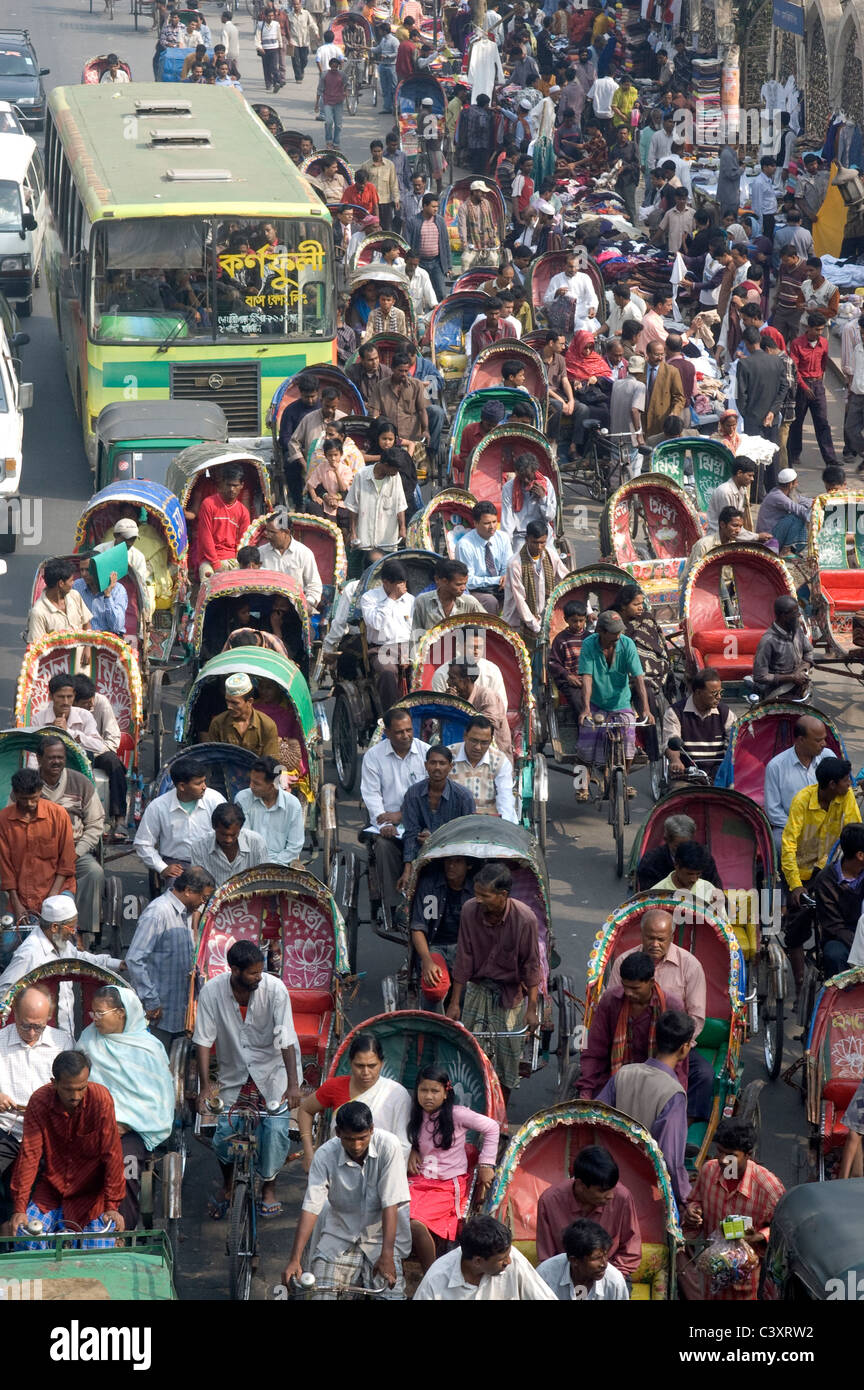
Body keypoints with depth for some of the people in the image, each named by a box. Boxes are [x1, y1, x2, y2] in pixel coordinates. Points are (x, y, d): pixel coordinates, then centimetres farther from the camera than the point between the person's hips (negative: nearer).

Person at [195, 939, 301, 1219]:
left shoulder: (274, 989, -20)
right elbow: (203, 1040, -12)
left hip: (272, 1070, -1)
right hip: (233, 1072, 1)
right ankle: (228, 1187, 22)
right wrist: (205, 1085, -19)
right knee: (224, 1134, -6)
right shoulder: (212, 991, -16)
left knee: (275, 1130, -14)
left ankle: (269, 1187, 10)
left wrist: (293, 1083, -29)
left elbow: (286, 1039, -21)